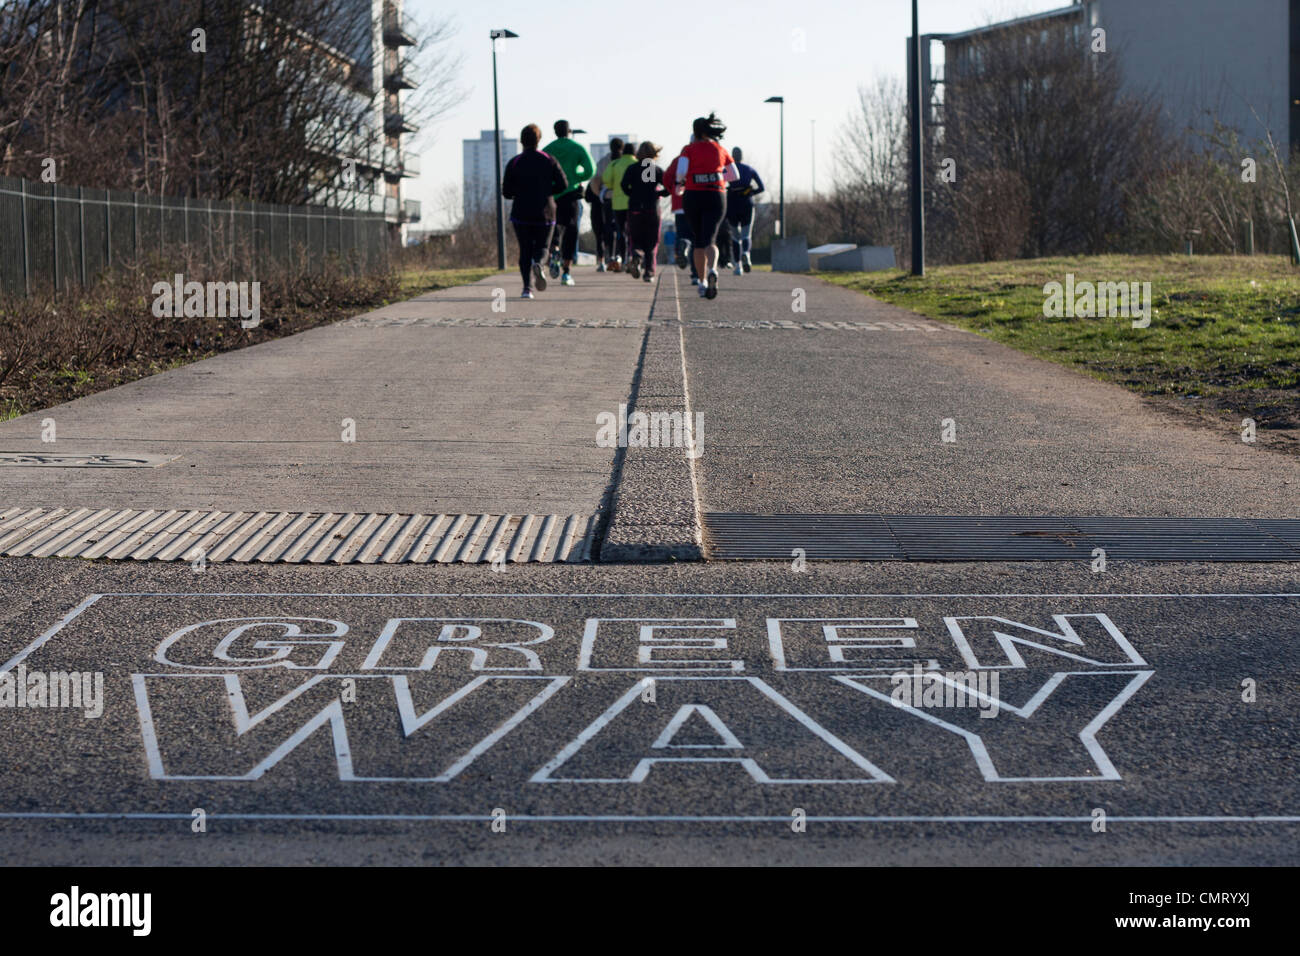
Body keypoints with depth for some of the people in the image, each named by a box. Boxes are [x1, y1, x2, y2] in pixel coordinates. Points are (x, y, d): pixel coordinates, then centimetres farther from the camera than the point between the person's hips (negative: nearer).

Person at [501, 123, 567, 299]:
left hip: (521, 213, 0)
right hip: (544, 213, 0)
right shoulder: (549, 160, -1)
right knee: (542, 246, 13)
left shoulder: (514, 163, -3)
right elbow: (563, 185, -4)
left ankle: (526, 288, -5)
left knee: (525, 249, 9)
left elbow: (506, 193, -3)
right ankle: (537, 264, -23)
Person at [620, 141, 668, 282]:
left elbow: (624, 185, -8)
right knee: (651, 243, 7)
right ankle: (649, 273, -1)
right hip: (653, 209, 0)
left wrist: (633, 194, 7)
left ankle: (635, 255, -25)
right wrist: (657, 193, 10)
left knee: (634, 240, 9)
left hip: (634, 209, 0)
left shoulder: (632, 169, 4)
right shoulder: (658, 170, 2)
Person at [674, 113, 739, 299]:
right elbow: (735, 176, 13)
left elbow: (681, 172, -16)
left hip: (693, 197, -1)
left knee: (699, 241, 15)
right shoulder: (721, 150, 7)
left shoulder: (689, 150, -1)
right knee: (709, 240, -8)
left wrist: (681, 181, 6)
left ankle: (702, 281, 16)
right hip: (716, 197, 1)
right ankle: (712, 270, -38)